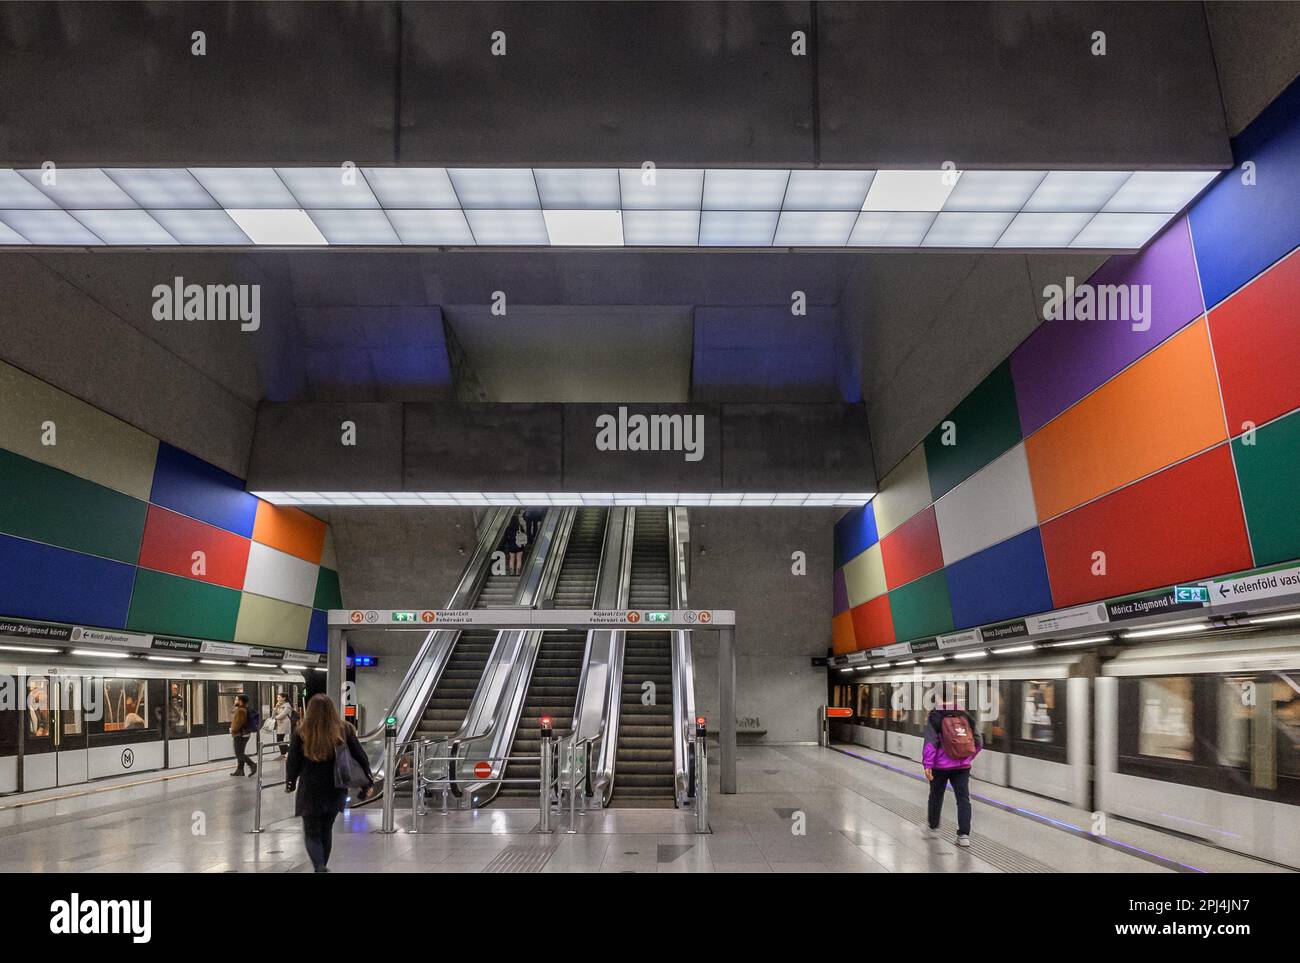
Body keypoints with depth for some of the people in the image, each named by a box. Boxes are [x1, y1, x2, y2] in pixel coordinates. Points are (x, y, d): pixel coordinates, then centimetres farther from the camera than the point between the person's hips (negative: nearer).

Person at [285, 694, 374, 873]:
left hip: (310, 791, -3)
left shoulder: (301, 734, -10)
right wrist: (368, 780, 11)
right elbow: (360, 757, 0)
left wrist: (290, 782, 15)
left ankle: (319, 866, -16)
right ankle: (322, 866, 30)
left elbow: (293, 763, -2)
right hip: (335, 791, 3)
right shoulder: (344, 731, -4)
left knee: (311, 833, 5)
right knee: (327, 830, 20)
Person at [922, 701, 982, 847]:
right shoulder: (966, 716, 3)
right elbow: (978, 743, 7)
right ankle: (964, 835, -5)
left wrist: (927, 764, -15)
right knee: (963, 798, 3)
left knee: (936, 796, 17)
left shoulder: (935, 718, -8)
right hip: (962, 766, 2)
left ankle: (933, 828, 33)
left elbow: (931, 742, -16)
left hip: (940, 766, -2)